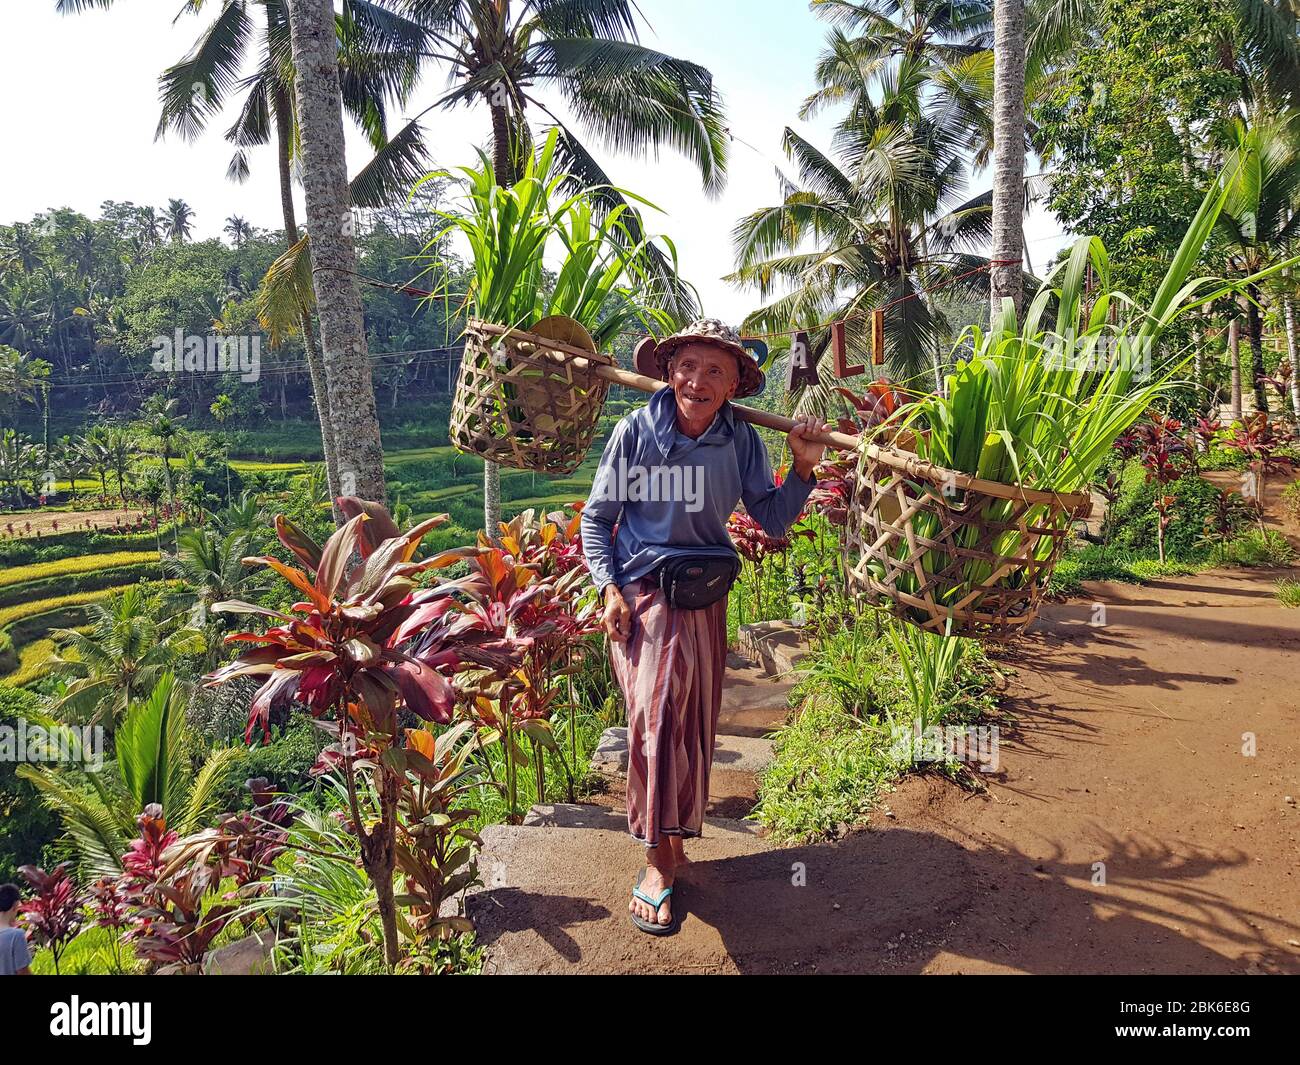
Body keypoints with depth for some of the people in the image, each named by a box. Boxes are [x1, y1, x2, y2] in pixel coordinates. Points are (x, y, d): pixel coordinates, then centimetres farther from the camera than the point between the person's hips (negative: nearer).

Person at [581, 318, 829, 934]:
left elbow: (772, 520, -3)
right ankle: (659, 859, -6)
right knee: (658, 709, -16)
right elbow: (596, 517, -2)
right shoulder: (637, 430, -10)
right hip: (642, 590, -3)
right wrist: (609, 587, -12)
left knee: (695, 720, 10)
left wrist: (803, 468, -17)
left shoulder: (741, 441, -3)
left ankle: (673, 842, 28)